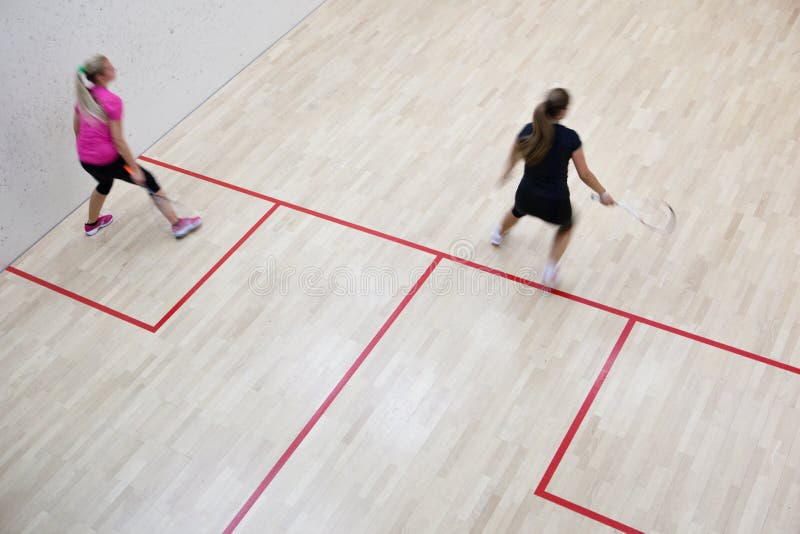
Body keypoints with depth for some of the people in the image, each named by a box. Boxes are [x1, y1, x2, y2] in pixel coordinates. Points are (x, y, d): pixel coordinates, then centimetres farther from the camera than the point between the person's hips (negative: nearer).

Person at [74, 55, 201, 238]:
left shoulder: (83, 98, 1)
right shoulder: (112, 101, -21)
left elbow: (77, 129, 13)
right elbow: (118, 140, -20)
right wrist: (135, 169, -14)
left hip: (85, 159, 8)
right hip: (107, 160, -8)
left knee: (105, 182, 38)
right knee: (149, 181, 9)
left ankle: (92, 223, 57)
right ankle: (177, 224, 15)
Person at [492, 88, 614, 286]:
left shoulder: (528, 131, -11)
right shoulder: (570, 138, -21)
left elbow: (514, 156, 9)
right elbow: (584, 174, -13)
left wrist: (507, 172, 31)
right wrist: (603, 193, 4)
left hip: (527, 197, 3)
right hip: (555, 203, -3)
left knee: (519, 209, 42)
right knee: (566, 225, 34)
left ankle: (498, 233, 71)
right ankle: (550, 268, 23)